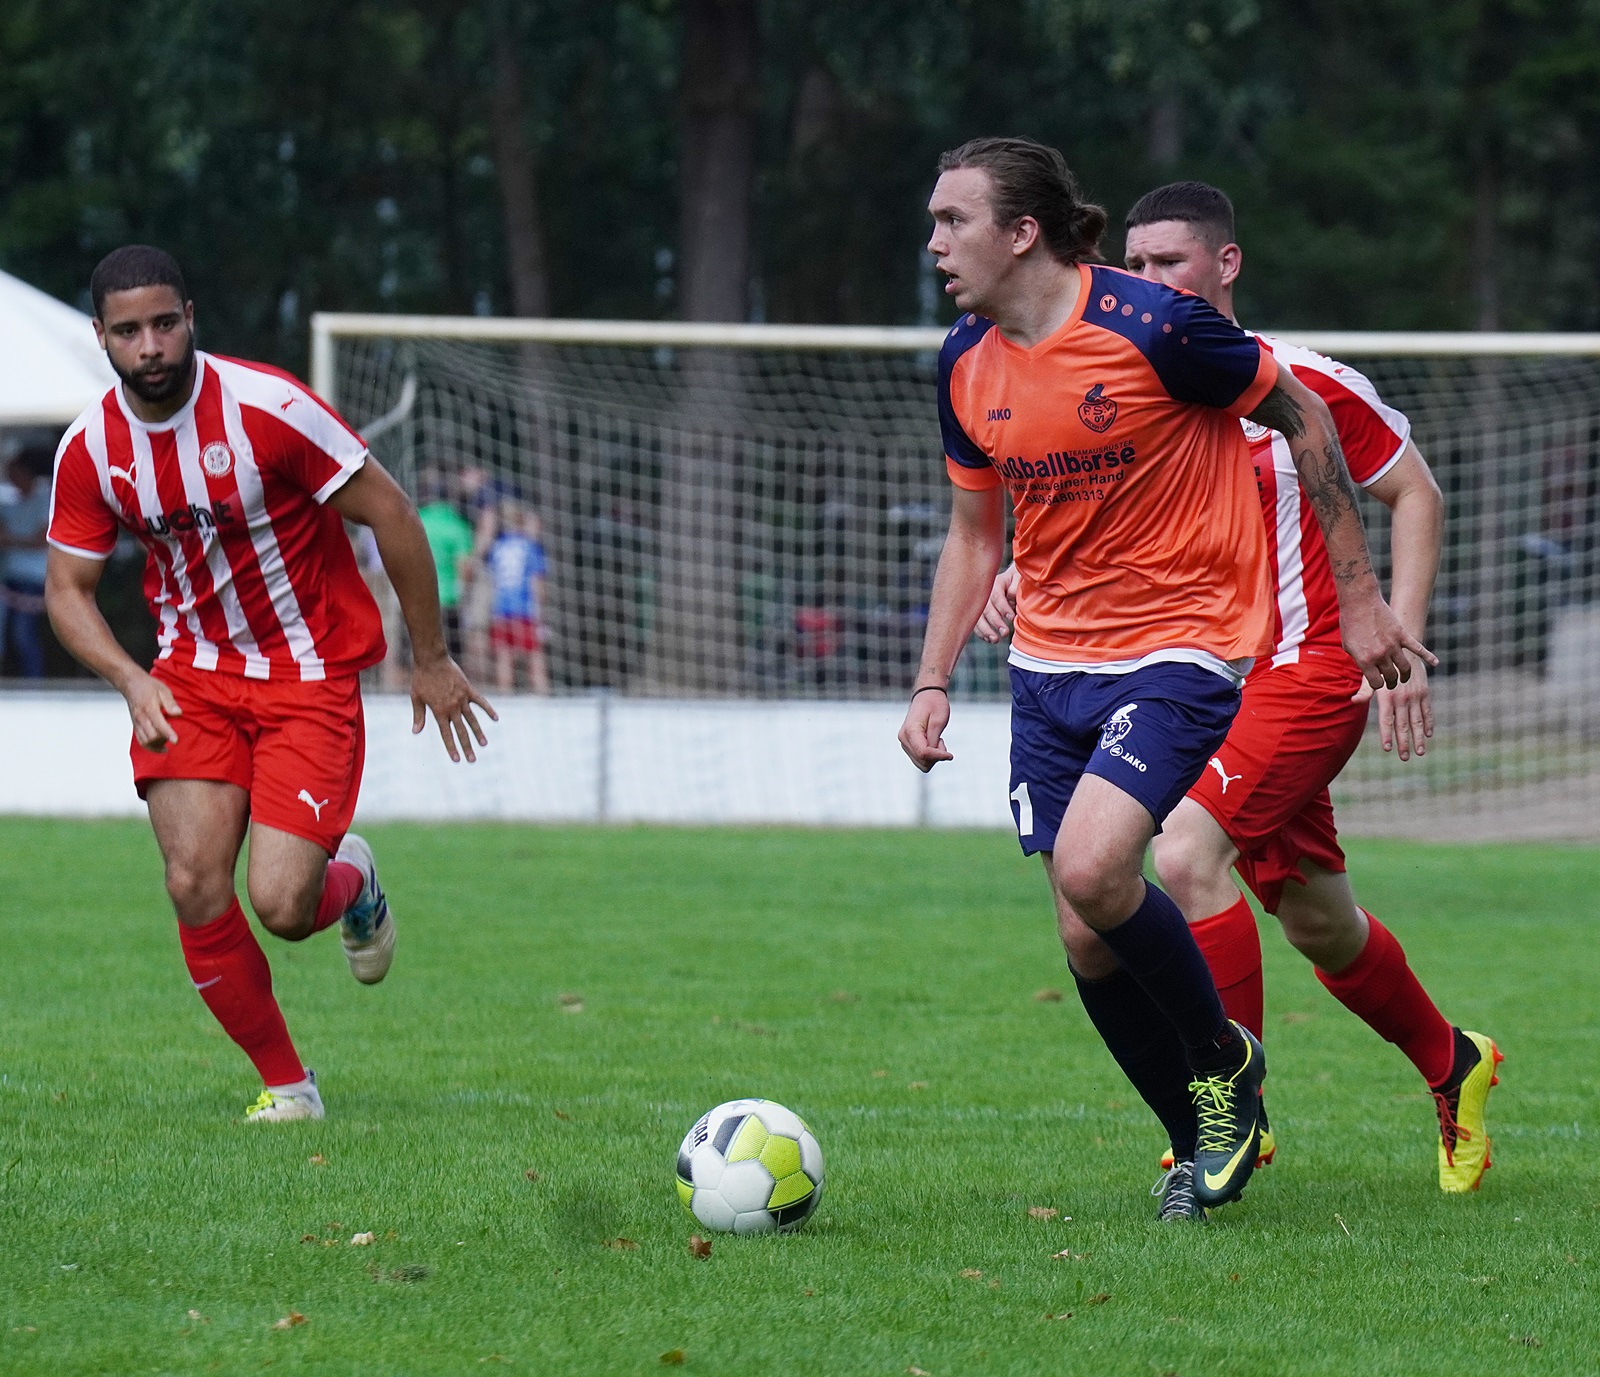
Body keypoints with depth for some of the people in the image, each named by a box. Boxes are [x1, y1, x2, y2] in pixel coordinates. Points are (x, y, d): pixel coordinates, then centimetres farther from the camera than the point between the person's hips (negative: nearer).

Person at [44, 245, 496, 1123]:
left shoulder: (266, 408, -20)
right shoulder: (90, 449, -6)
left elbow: (391, 515, -11)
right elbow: (67, 588, 5)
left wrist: (432, 662, -4)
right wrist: (131, 681, -15)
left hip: (310, 678, -4)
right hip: (193, 676, 4)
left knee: (281, 907, -15)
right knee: (194, 887, -14)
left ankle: (348, 878, 25)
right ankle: (284, 1083, 6)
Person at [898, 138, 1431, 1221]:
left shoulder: (1151, 324, -17)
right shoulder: (968, 367, 3)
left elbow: (1304, 419, -5)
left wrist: (1360, 596, -2)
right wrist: (932, 683, 7)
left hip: (1180, 647, -6)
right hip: (1050, 664, 6)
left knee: (1092, 871, -25)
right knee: (1085, 937, 2)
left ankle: (1225, 1060, 2)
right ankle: (1207, 1142, 21)